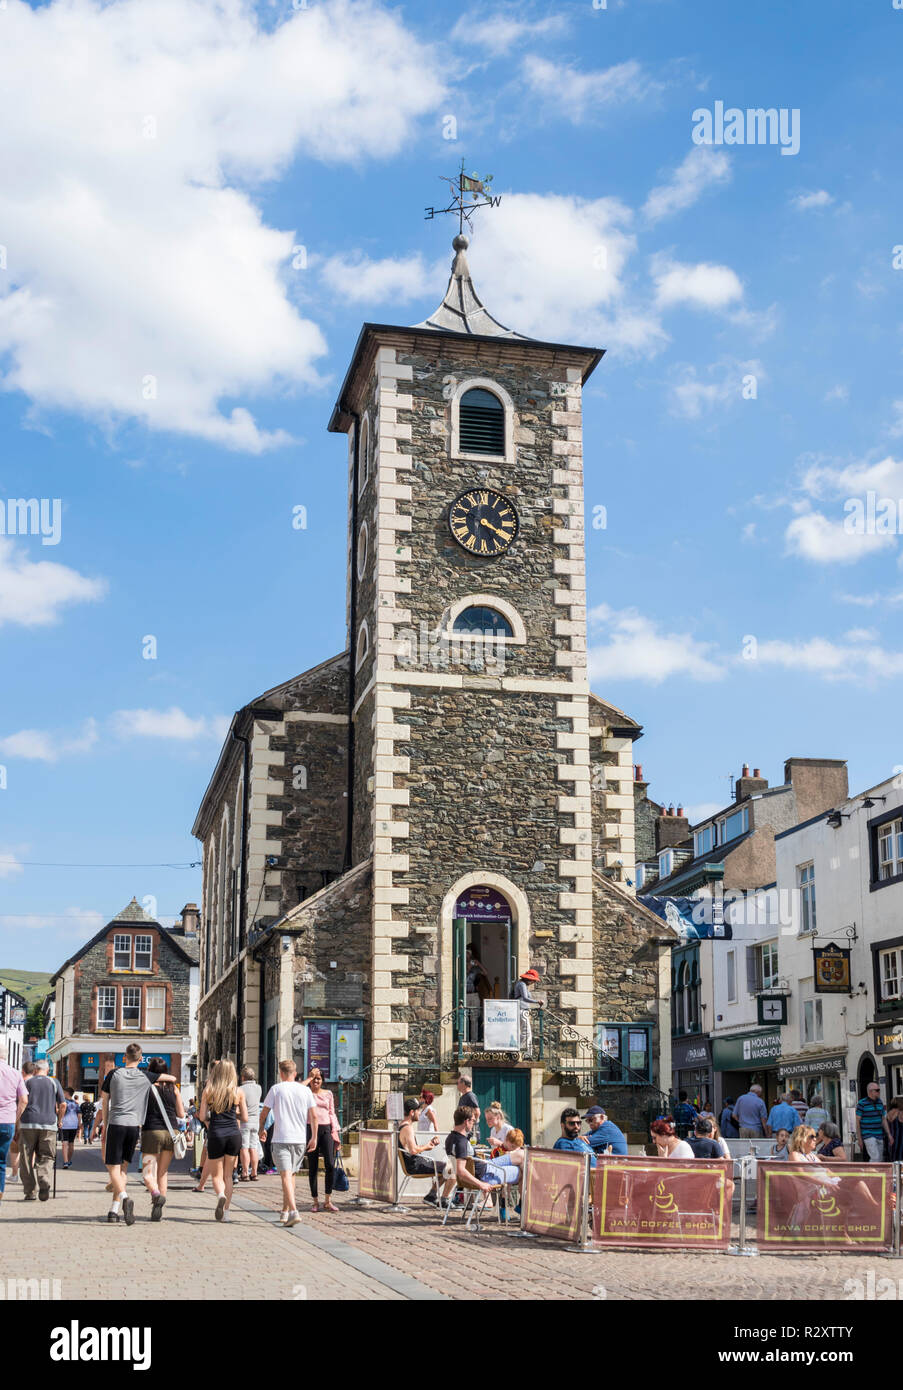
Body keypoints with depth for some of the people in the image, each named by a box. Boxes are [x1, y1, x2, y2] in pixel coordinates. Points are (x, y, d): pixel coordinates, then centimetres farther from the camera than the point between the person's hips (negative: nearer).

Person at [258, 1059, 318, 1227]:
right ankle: (285, 1211, 27)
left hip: (281, 1139, -4)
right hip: (300, 1139, 4)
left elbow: (264, 1113, 3)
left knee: (286, 1175, -11)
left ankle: (293, 1211, -27)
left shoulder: (276, 1089, -1)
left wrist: (262, 1129, 20)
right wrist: (314, 1137, 8)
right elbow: (314, 1115, 3)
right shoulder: (306, 1090, 7)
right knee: (291, 1175, 19)